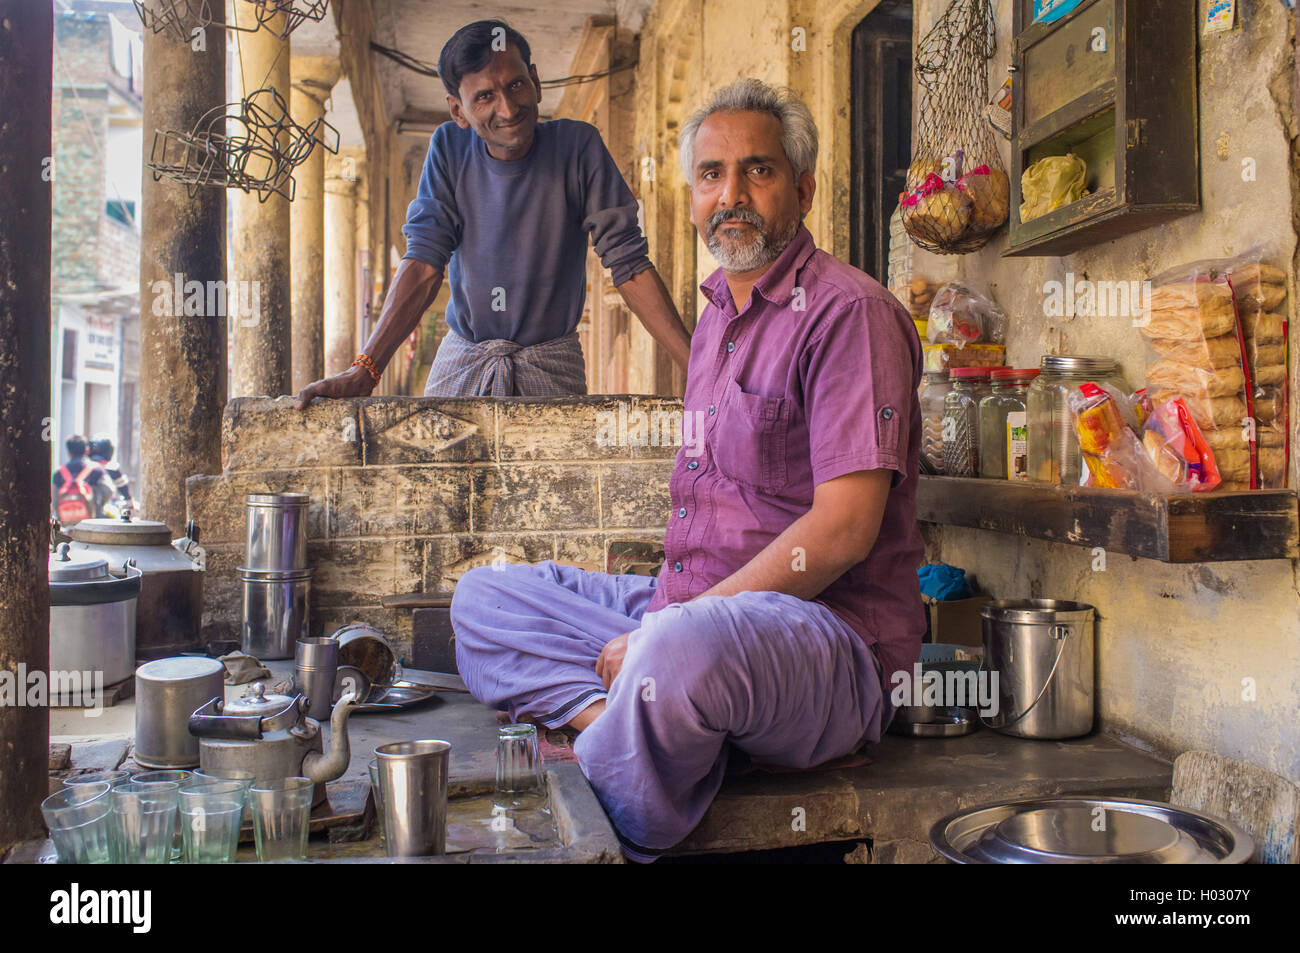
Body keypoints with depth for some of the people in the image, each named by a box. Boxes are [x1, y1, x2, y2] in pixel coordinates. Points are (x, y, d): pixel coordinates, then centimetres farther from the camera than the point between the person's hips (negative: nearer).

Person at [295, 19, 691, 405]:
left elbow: (628, 263, -10)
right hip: (462, 362, 2)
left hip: (553, 367, -1)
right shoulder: (449, 148, -3)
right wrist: (363, 372, -19)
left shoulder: (577, 145, -10)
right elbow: (424, 261, -9)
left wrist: (700, 366, -18)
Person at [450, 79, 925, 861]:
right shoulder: (717, 319, 18)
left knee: (683, 648, -40)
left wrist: (674, 621, -18)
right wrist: (666, 610, 5)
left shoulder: (849, 312, -9)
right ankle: (613, 718, -19)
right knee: (485, 596, 7)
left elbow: (844, 529, -19)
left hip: (826, 629, -8)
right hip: (694, 608, 9)